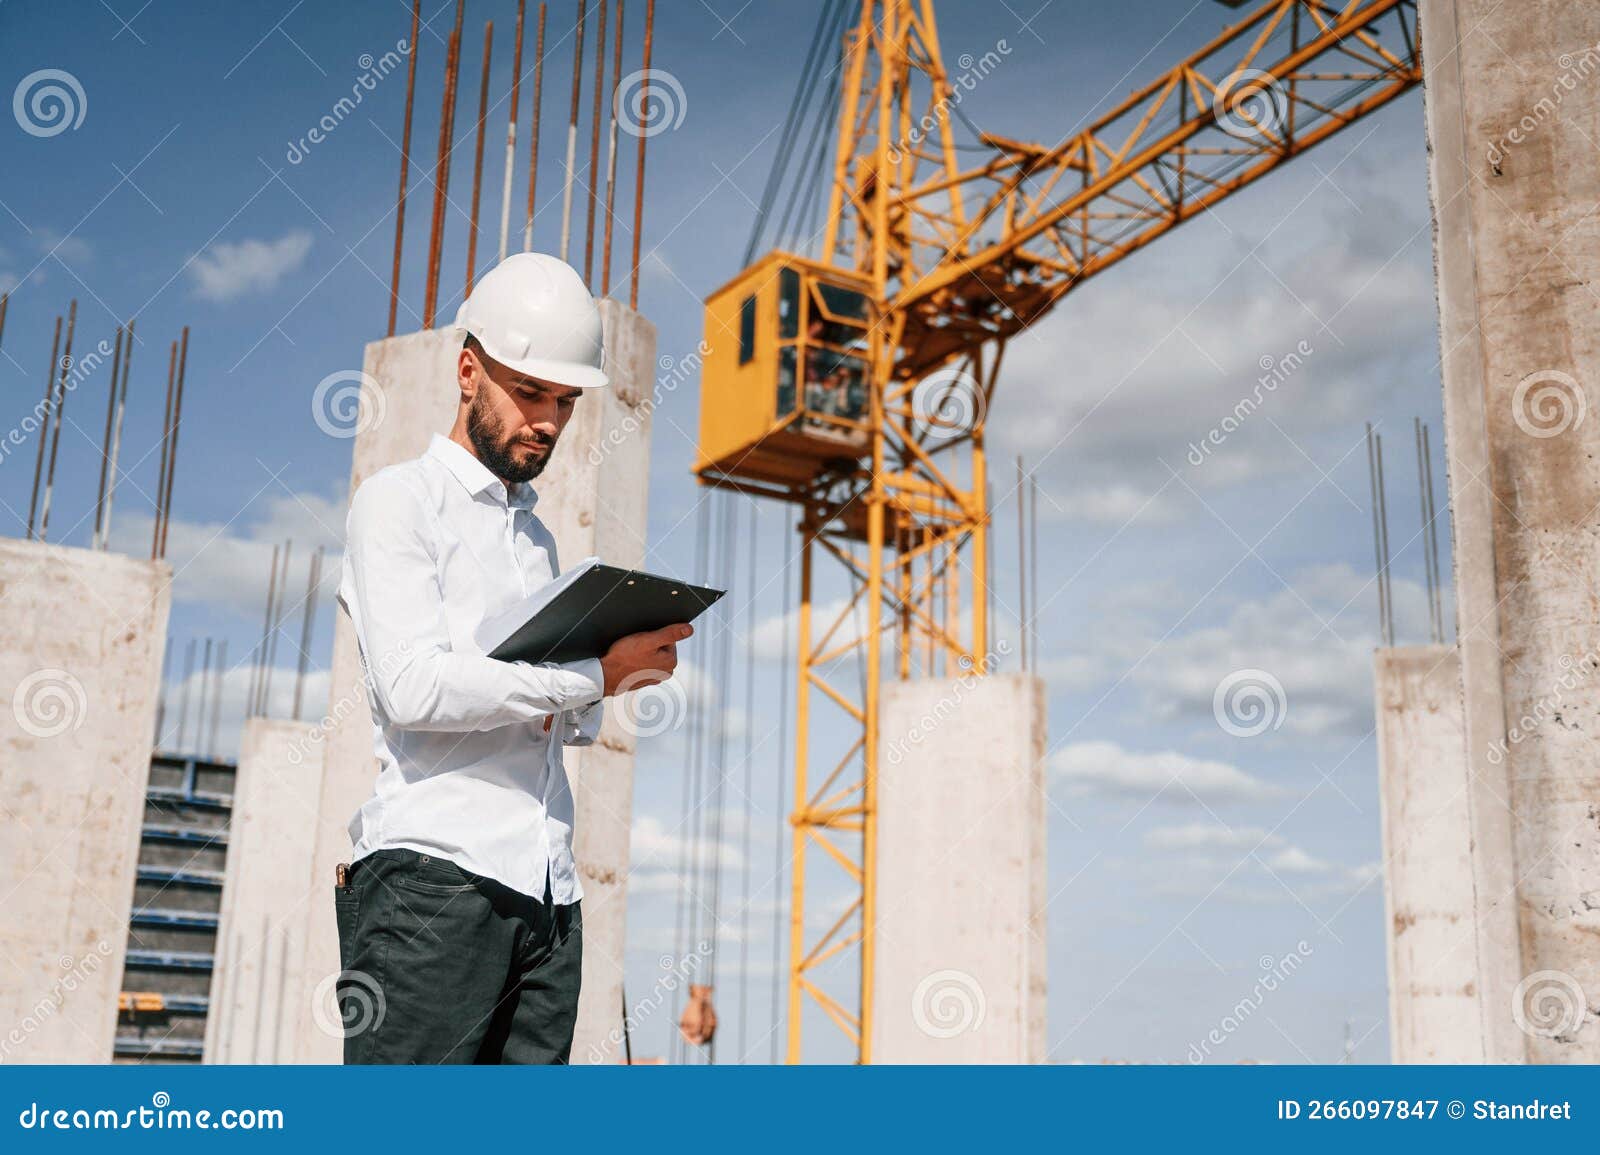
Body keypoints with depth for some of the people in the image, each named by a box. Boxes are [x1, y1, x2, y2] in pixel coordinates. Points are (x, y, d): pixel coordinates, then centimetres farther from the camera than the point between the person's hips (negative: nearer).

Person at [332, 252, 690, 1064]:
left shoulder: (537, 537, 24)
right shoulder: (399, 500, 3)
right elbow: (414, 687, -12)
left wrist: (575, 708, 0)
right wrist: (595, 674, -10)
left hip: (549, 894, 7)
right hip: (434, 875, -6)